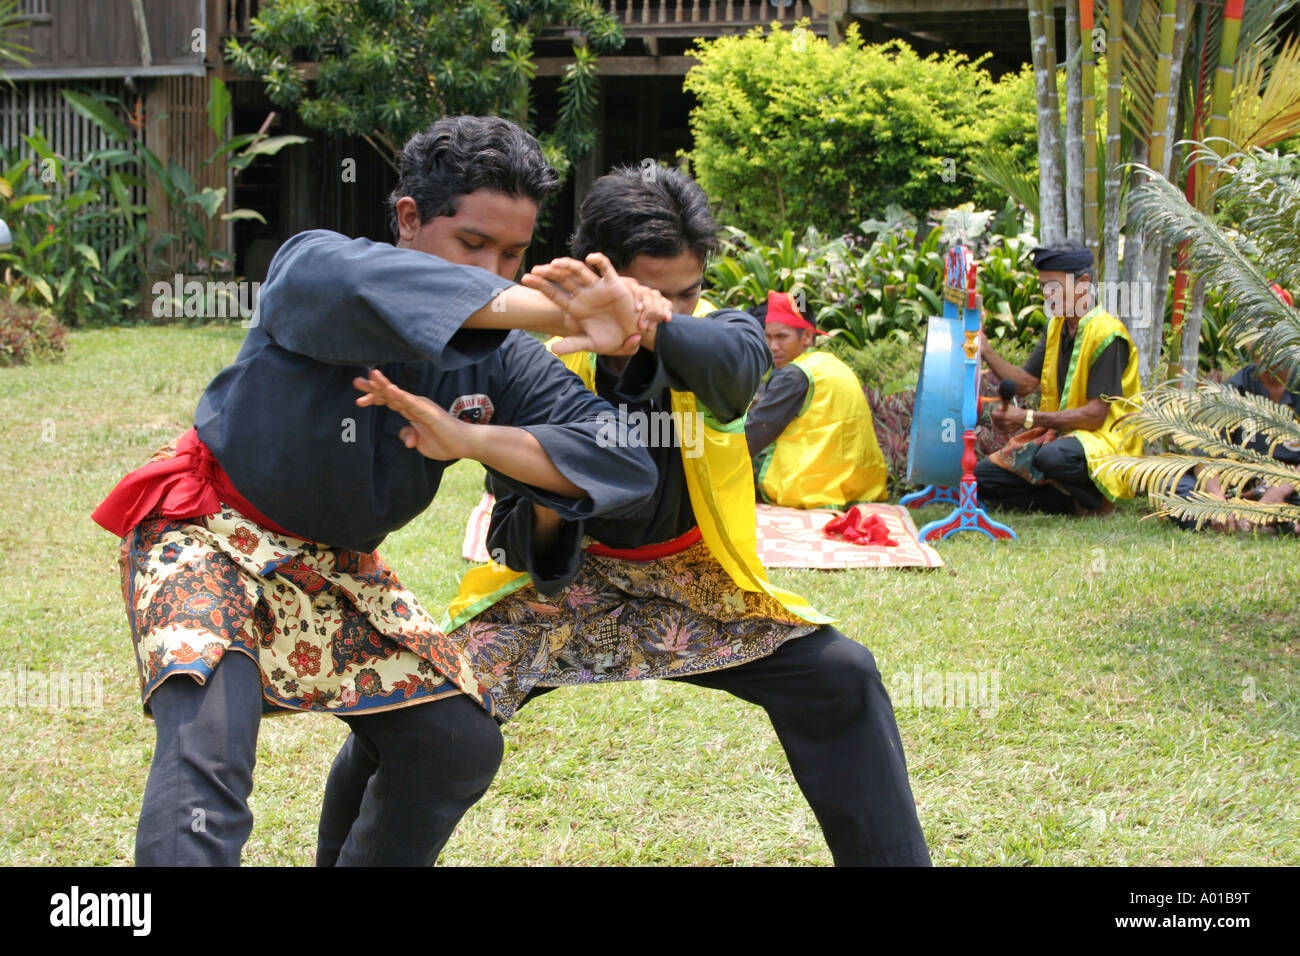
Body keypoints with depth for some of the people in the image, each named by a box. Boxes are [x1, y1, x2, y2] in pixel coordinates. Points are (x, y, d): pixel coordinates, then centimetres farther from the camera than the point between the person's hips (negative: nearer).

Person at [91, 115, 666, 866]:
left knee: (460, 746, 7)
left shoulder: (497, 357, -9)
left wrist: (464, 438, -32)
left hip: (338, 569, 6)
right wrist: (559, 312, -58)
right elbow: (358, 284, -48)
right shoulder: (309, 269, -22)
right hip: (210, 541, -6)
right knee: (207, 749, -28)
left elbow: (622, 458, -17)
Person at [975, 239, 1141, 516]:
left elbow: (1095, 415, -20)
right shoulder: (1056, 327, 10)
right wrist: (985, 351, -7)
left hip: (1105, 441, -8)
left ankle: (1095, 500, -9)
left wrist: (1029, 419, -22)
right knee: (979, 476, -6)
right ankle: (1075, 502, -5)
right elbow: (1025, 383, 7)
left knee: (1052, 457, -40)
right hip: (1061, 436, 8)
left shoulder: (1107, 334, -16)